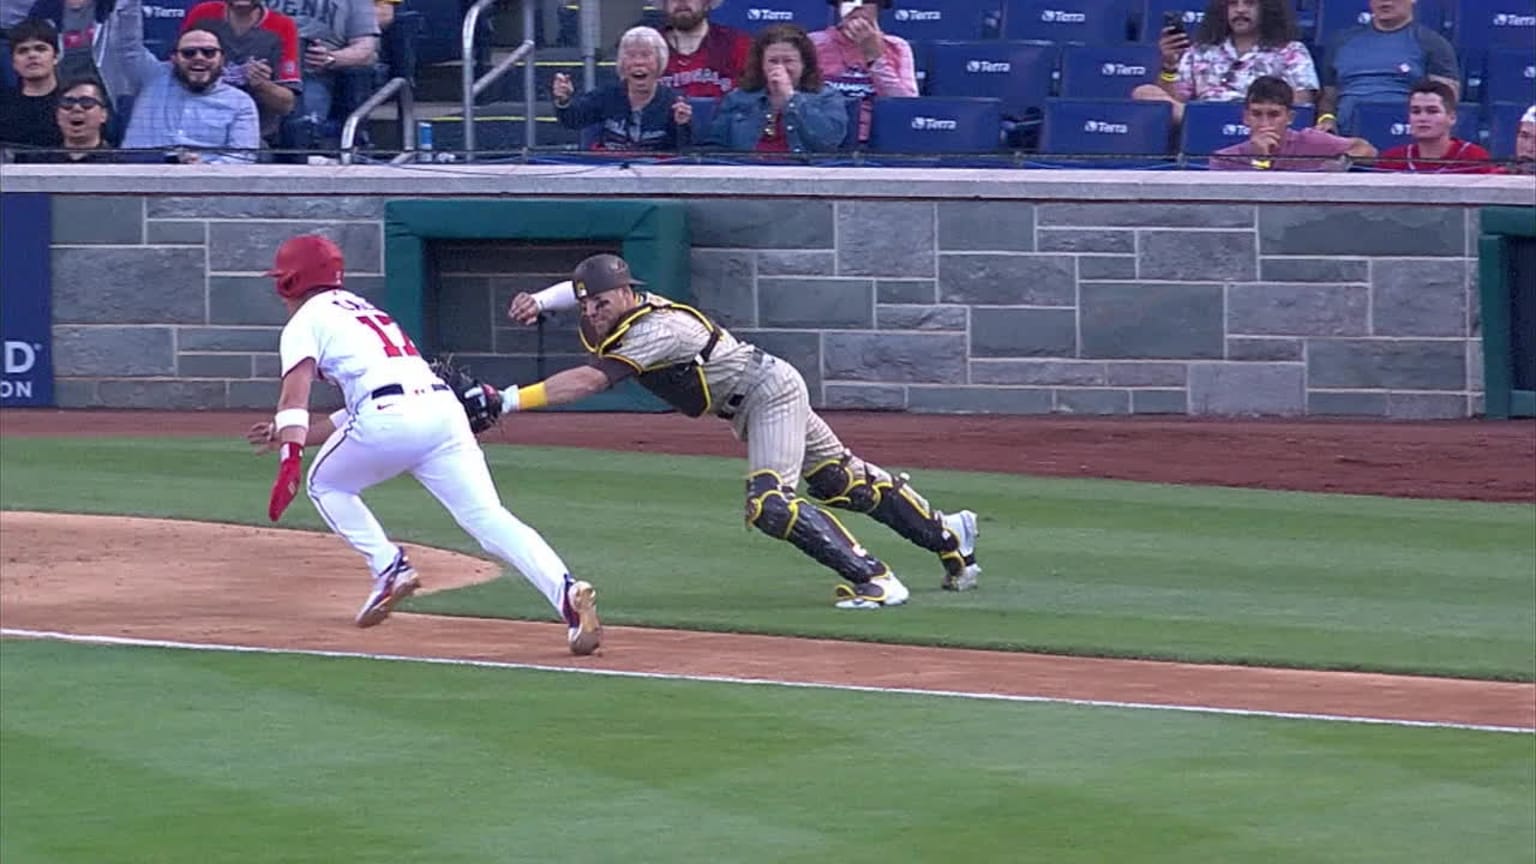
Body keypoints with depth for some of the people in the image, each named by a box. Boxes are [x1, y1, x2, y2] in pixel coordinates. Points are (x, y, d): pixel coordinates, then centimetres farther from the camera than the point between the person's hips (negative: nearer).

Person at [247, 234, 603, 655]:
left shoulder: (306, 321, 15)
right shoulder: (366, 312, 37)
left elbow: (295, 395, -4)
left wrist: (289, 460, -16)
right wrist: (290, 436, 45)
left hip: (390, 417, -6)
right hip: (445, 408, 6)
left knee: (325, 483, 22)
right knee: (488, 518, -7)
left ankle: (388, 568, 6)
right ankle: (566, 592, -29)